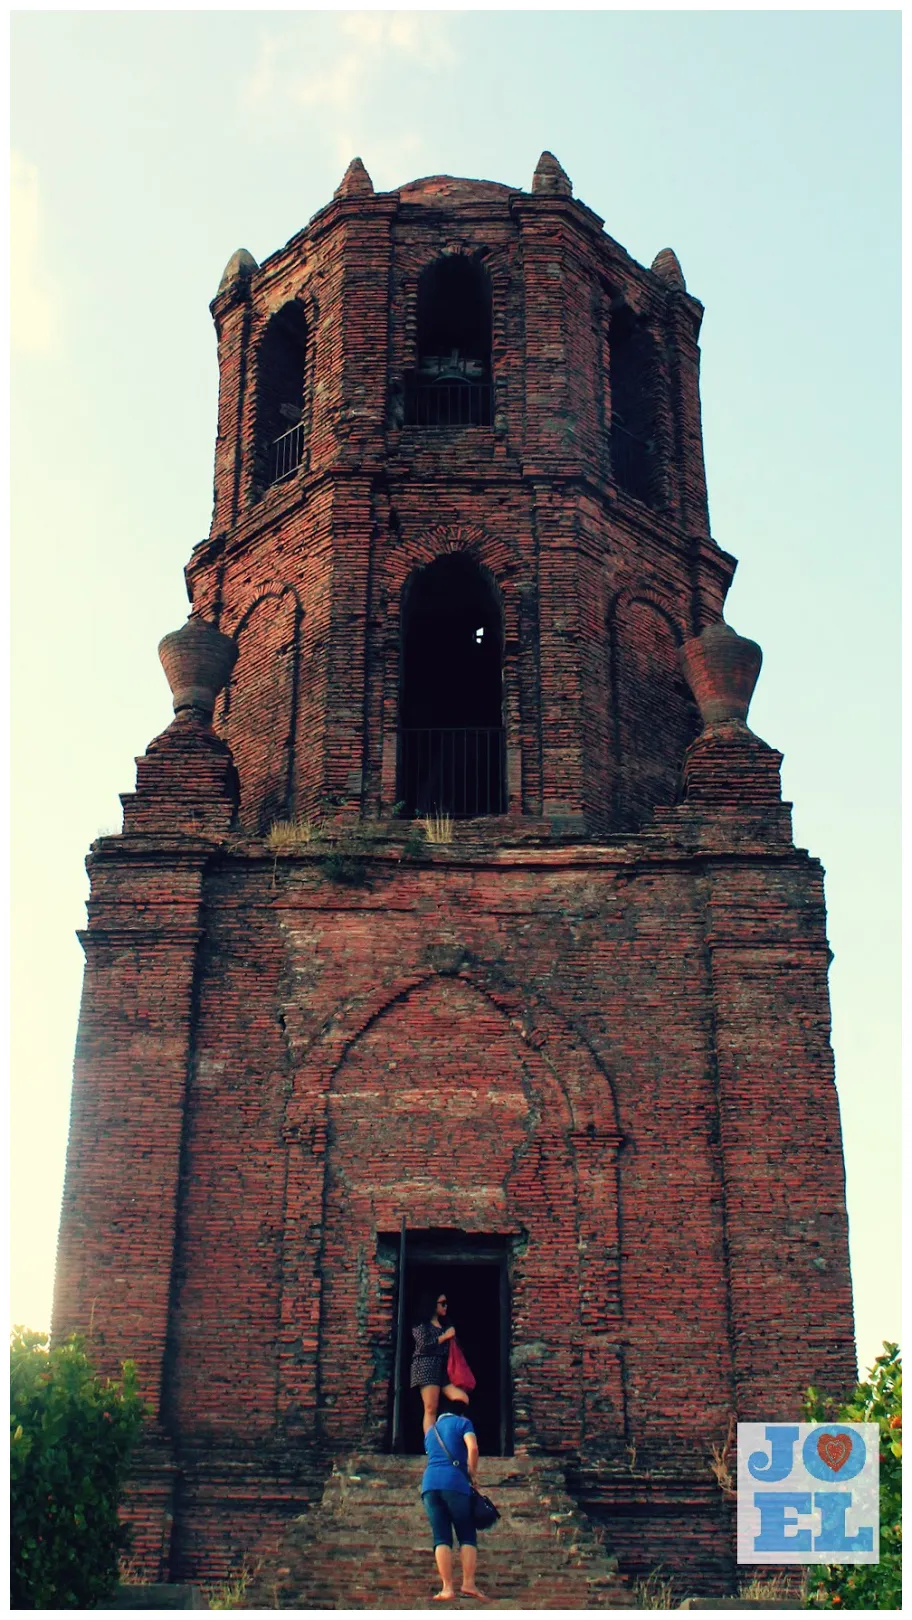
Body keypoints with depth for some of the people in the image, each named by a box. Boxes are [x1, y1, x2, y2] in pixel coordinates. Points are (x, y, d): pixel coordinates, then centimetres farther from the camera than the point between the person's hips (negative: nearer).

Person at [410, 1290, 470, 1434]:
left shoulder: (444, 1325, 24)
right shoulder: (421, 1324, 5)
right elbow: (423, 1345, -9)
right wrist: (444, 1337, -4)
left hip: (444, 1369, 6)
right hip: (426, 1368, -6)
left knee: (463, 1400, -11)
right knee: (431, 1409, -12)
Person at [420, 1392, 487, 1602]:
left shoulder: (431, 1429, 28)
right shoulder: (462, 1422, 10)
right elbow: (472, 1447, -8)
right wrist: (472, 1473, 3)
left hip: (429, 1482, 4)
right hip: (455, 1482, -4)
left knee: (441, 1538, 1)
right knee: (467, 1536, 3)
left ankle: (447, 1587, -9)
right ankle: (468, 1583, -10)